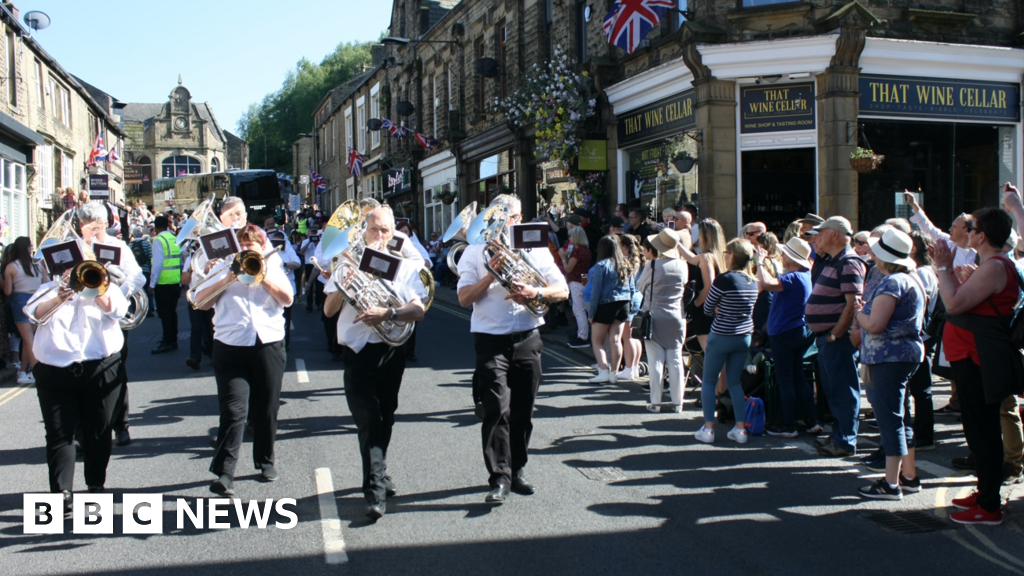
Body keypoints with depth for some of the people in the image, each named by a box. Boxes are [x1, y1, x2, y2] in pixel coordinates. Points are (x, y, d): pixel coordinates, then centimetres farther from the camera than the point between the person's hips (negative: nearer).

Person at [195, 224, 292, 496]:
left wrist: (263, 278, -10)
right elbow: (201, 302, 1)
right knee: (233, 410, -10)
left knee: (266, 410, 9)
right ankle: (224, 472, -12)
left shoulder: (273, 269, 14)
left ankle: (265, 461, 25)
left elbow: (287, 299, -2)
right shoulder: (223, 269, 12)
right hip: (230, 347, -1)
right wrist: (227, 279, -9)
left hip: (268, 345, 1)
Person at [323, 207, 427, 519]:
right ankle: (375, 491, -13)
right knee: (369, 420, -10)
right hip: (358, 351, -2)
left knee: (385, 419, 15)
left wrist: (388, 314, -22)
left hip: (391, 351, 2)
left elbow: (418, 310, -5)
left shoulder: (405, 266, 7)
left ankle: (377, 472, 35)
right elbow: (328, 310, 4)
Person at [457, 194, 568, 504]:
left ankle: (517, 469, 23)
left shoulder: (536, 250, 9)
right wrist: (491, 274, -15)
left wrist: (535, 292, -14)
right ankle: (499, 478, -9)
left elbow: (562, 291, 4)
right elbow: (464, 298, -4)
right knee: (497, 410, -13)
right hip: (491, 341, -3)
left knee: (523, 411, 8)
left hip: (527, 339, 3)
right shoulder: (475, 252, 4)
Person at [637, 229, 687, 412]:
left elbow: (640, 288, 0)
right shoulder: (683, 265, -3)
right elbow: (685, 287, 10)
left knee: (656, 360, 3)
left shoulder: (652, 266, -13)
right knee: (675, 360, 8)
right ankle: (677, 402, 10)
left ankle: (655, 402, 4)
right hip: (676, 318, 3)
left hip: (655, 318, -3)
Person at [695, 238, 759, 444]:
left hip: (721, 337, -6)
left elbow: (707, 309, -9)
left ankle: (708, 428, 4)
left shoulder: (724, 279, -17)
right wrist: (721, 309, 2)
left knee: (709, 381, 8)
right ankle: (740, 429, 11)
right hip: (744, 337, 6)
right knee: (734, 382, 15)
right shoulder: (753, 282, 3)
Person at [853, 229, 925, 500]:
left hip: (889, 357, -11)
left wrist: (859, 313, -4)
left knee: (889, 419, -8)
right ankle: (909, 476, 24)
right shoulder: (911, 279, 15)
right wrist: (865, 313, 10)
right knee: (899, 417, 17)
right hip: (906, 353, 11)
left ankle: (891, 484, -5)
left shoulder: (892, 282, -18)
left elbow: (875, 325, -24)